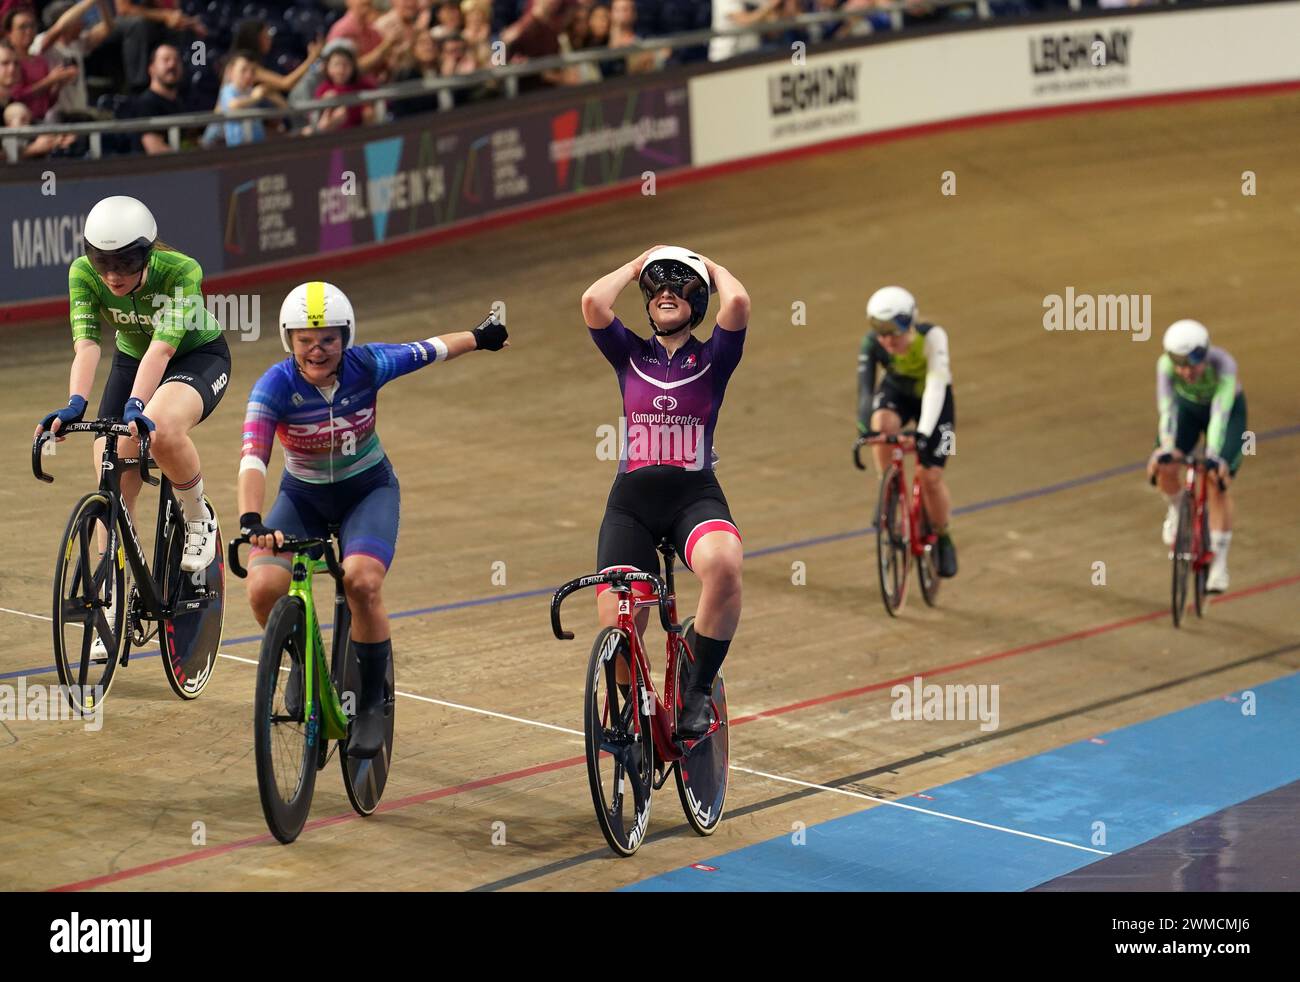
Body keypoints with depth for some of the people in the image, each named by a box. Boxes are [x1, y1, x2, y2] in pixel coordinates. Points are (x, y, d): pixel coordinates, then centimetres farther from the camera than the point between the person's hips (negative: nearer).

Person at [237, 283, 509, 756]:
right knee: (263, 588, -24)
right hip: (303, 498, 1)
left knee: (362, 581, -29)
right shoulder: (275, 386, -25)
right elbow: (252, 458, -37)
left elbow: (431, 350, -2)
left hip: (369, 491, -1)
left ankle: (371, 702, -7)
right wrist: (250, 520, -54)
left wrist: (481, 336, 16)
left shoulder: (367, 366, -20)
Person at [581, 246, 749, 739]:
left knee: (723, 565, -36)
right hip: (631, 500, 2)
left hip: (695, 495, -2)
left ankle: (698, 691, -20)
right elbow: (592, 302, -9)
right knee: (617, 626, -15)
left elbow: (737, 302, -14)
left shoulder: (712, 359, 5)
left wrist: (709, 265, 6)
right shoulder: (630, 355, 9)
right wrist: (637, 264, 7)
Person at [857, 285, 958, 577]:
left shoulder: (932, 337, -36)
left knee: (931, 476, -13)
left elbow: (935, 386, -43)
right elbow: (864, 387, -36)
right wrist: (863, 429, -52)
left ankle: (943, 539, 15)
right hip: (896, 392, 2)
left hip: (934, 401, -2)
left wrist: (923, 432, -56)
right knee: (882, 423, -35)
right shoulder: (872, 343, -29)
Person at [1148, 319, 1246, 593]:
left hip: (1229, 411, -2)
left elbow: (1220, 412, -48)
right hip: (1187, 408, 2)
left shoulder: (1223, 364, -40)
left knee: (1218, 485, -14)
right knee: (1165, 468, -19)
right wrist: (1165, 450, -56)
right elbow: (1166, 408, -42)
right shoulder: (1166, 364, -33)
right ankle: (1175, 510, 16)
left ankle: (1219, 563, -1)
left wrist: (1213, 455, -60)